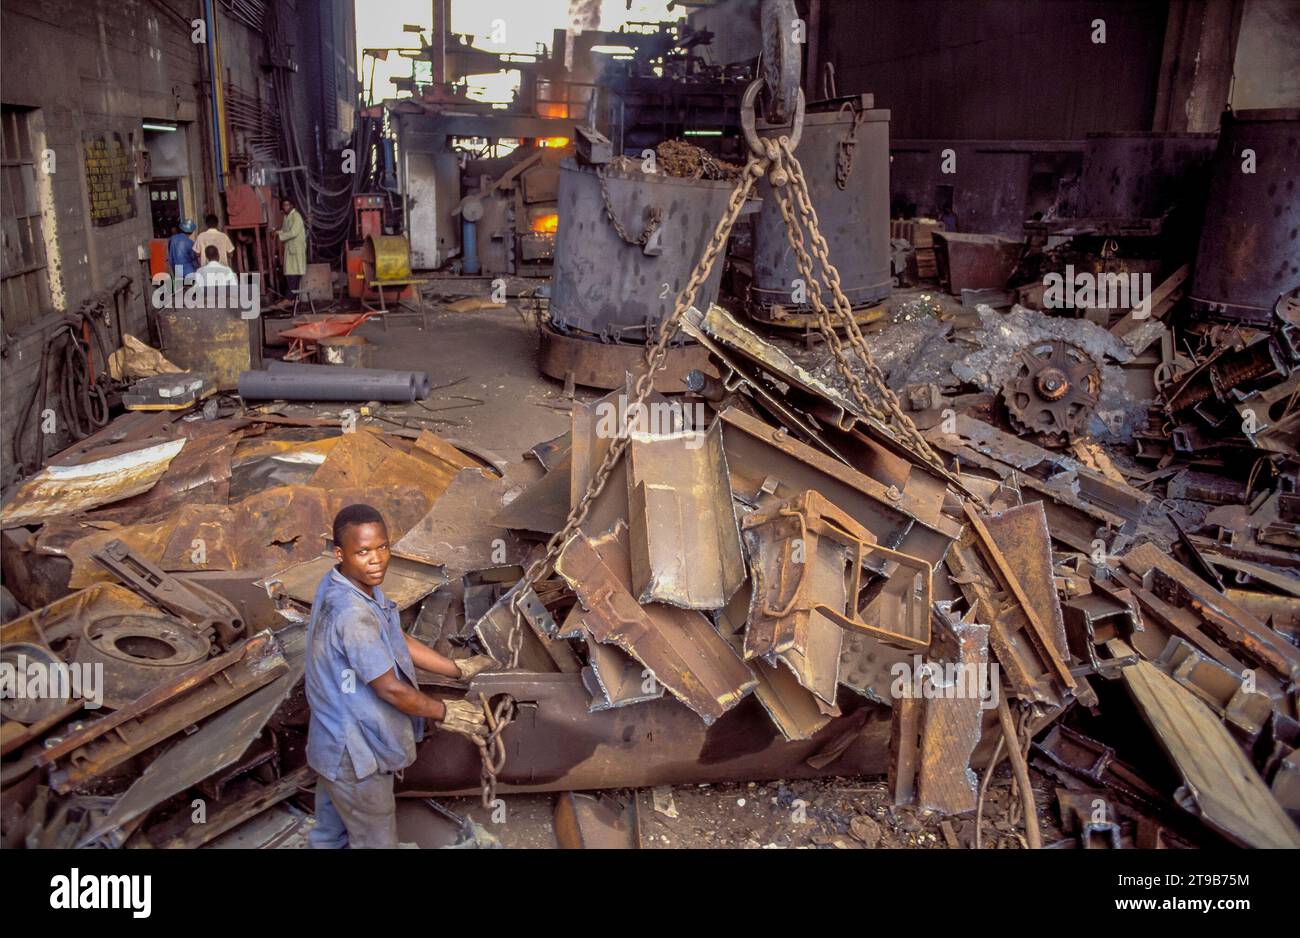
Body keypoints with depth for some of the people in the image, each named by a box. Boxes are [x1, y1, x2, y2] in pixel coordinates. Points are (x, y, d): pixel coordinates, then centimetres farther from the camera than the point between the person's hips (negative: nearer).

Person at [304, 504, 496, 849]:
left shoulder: (350, 586, -4)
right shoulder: (352, 613, -33)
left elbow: (399, 641, 6)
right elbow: (391, 689, -27)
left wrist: (460, 670, 8)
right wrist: (445, 712, -12)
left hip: (335, 742, 9)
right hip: (354, 755, -9)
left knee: (331, 834, 28)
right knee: (376, 840, 12)